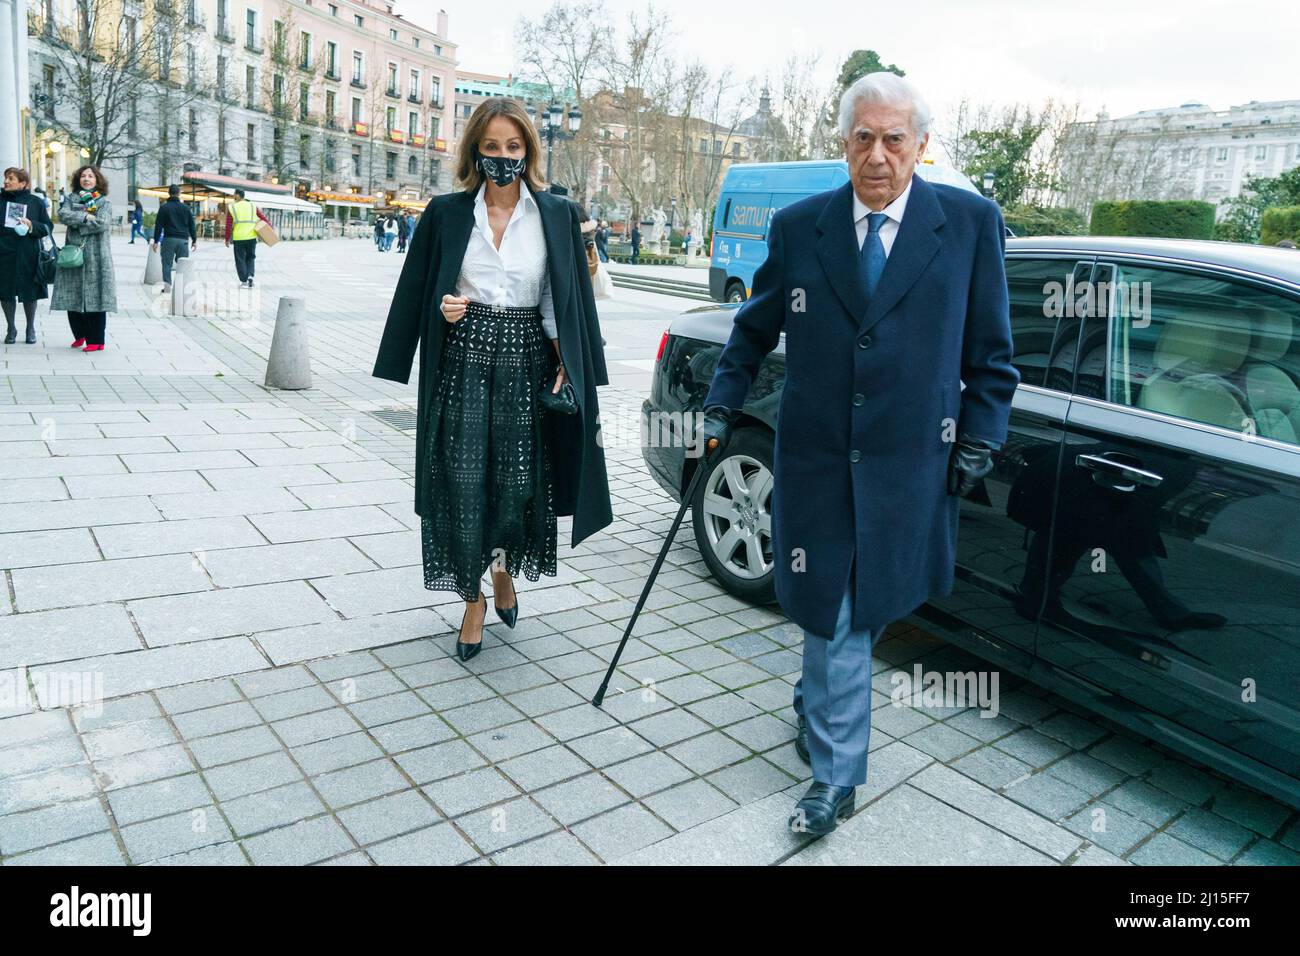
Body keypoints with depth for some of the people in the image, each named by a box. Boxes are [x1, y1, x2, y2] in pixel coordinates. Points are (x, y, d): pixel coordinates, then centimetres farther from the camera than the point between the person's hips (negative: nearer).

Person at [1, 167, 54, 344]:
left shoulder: (36, 202, 1)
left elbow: (48, 227, 1)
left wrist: (32, 225, -15)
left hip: (28, 256, -2)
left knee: (29, 294, 6)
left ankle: (31, 329, 23)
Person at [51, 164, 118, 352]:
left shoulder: (104, 202, 6)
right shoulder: (70, 198, 14)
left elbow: (102, 224, -10)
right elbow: (62, 214, -3)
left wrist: (76, 223, -5)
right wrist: (85, 217, -12)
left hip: (96, 256, -3)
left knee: (94, 297, -6)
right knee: (72, 297, 4)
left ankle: (96, 340, -1)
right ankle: (80, 334, 21)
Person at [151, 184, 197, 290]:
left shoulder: (164, 208, 1)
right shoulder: (186, 208, 6)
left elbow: (158, 226, -1)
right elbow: (192, 226, 8)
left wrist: (156, 241, 3)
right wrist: (194, 240, 14)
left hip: (169, 239, -1)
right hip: (183, 240, 1)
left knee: (167, 263, 4)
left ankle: (167, 285, -3)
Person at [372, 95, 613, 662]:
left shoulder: (557, 215, 4)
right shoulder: (446, 213, 4)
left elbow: (565, 301, 5)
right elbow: (416, 291, 10)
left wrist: (565, 366, -4)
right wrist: (443, 307, -11)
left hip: (525, 361, 0)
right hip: (463, 360, 0)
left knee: (519, 482, -1)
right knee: (463, 482, -1)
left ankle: (505, 567, 31)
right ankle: (473, 600, 17)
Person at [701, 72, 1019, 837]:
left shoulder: (971, 222, 0)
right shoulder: (797, 226, 3)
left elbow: (991, 350, 4)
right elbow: (755, 328, 15)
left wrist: (980, 440, 1)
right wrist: (724, 404, 10)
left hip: (908, 463, -1)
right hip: (815, 458, 1)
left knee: (861, 611, 9)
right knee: (831, 617, 8)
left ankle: (819, 705, 35)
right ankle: (835, 775, 26)